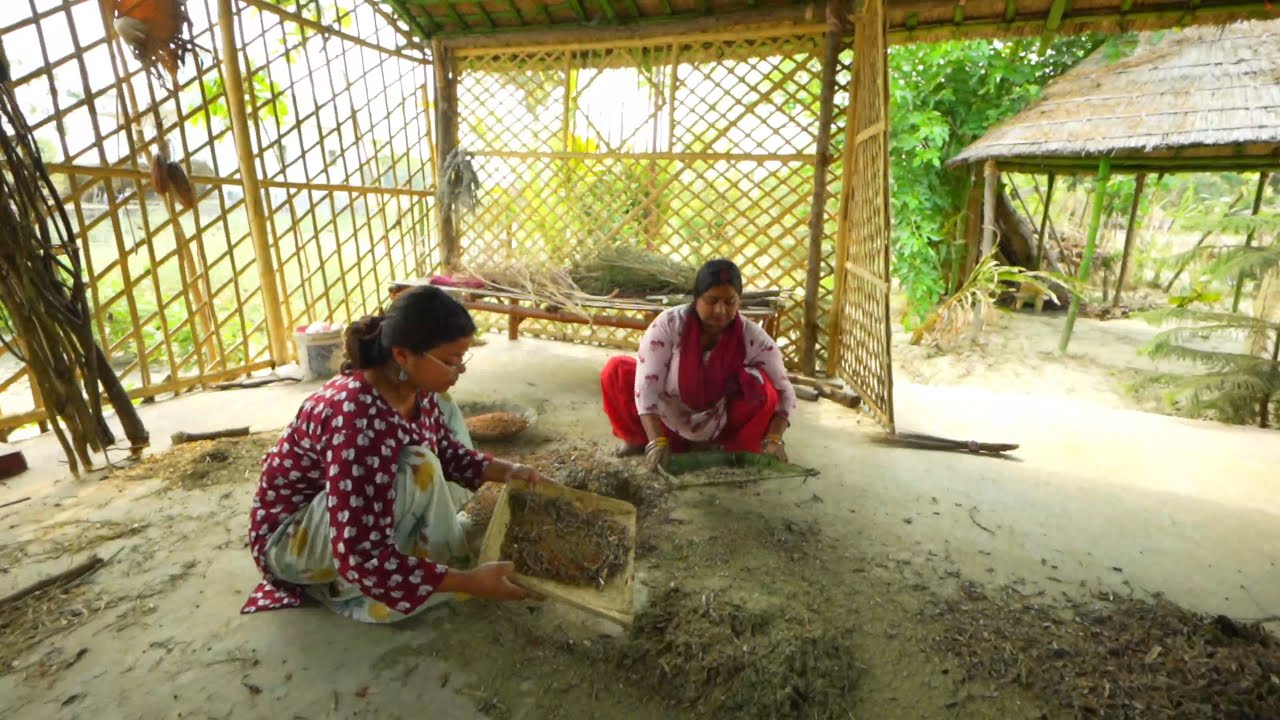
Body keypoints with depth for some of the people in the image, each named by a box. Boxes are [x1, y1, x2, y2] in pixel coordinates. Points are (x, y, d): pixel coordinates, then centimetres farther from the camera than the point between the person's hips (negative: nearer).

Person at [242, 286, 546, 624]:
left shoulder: (417, 389, -12)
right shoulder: (359, 419, -36)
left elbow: (446, 452, 6)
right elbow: (363, 558, -37)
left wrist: (507, 471, -10)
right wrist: (472, 582, -36)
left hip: (359, 511, 8)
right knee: (416, 467, -34)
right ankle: (451, 557, -6)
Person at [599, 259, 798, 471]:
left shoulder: (752, 337, -19)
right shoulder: (669, 324, -23)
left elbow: (784, 392, -14)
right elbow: (648, 384, -27)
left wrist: (773, 440, -29)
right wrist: (657, 441, -37)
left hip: (719, 427, 0)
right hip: (668, 420, 0)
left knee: (762, 388, -25)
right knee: (615, 371, -20)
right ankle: (640, 441, 2)